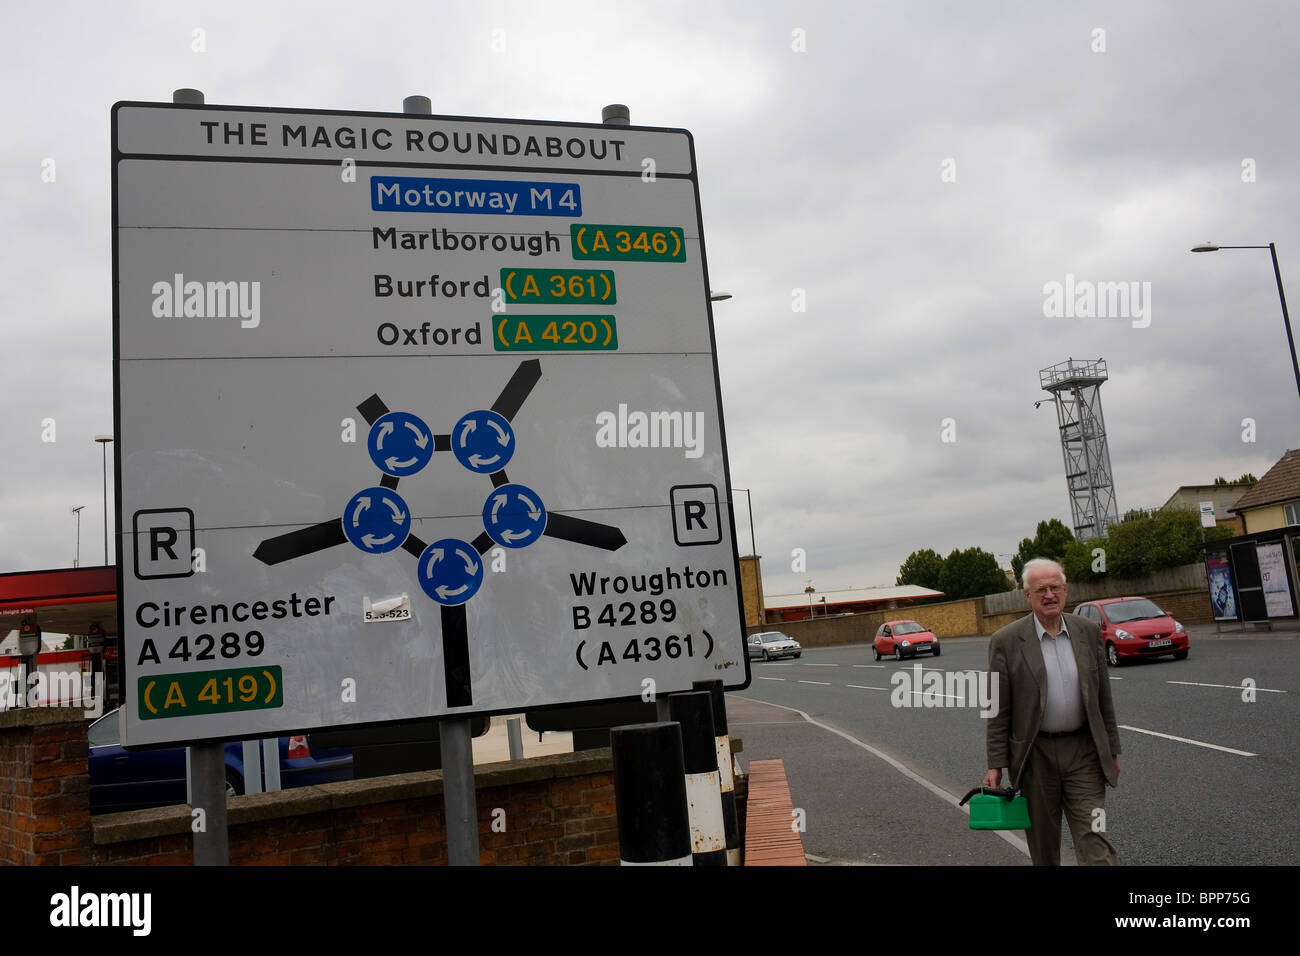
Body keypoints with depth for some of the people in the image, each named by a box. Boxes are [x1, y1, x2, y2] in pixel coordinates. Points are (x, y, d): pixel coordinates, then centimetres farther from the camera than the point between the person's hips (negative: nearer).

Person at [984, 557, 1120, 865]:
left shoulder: (1088, 631, 3)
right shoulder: (1006, 641, -7)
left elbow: (1103, 698, 10)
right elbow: (999, 711, -5)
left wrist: (1112, 749, 10)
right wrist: (996, 764, -6)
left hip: (1083, 750, 2)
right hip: (1035, 754, -1)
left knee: (1094, 840, -3)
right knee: (1042, 842, 12)